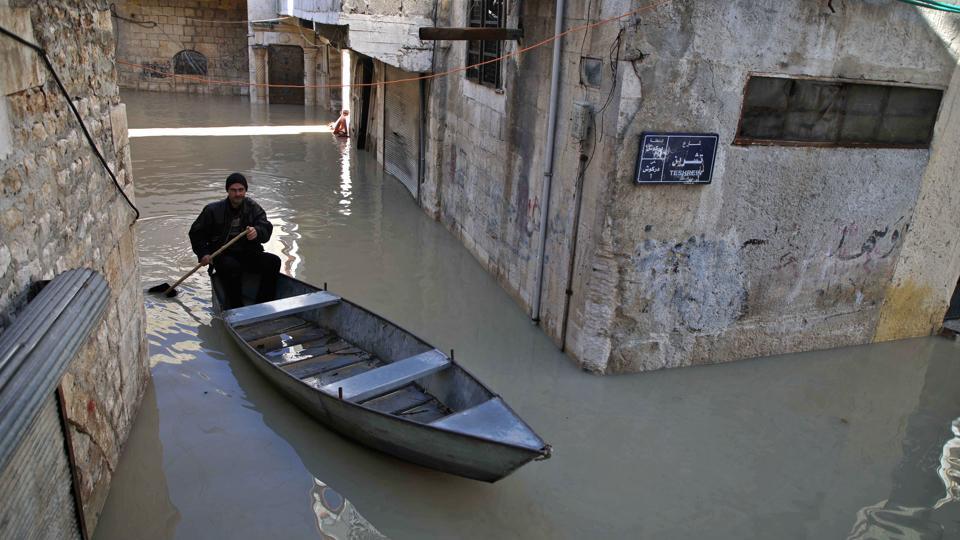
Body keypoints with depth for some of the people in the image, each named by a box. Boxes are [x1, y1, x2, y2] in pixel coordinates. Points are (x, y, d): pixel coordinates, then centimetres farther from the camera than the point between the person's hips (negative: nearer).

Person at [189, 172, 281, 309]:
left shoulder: (253, 207, 5)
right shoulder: (214, 210, 1)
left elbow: (266, 228, -9)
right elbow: (196, 232, 11)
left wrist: (257, 232, -34)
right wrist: (203, 254, -3)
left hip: (249, 253, 3)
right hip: (223, 255, -2)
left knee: (274, 261, -23)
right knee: (232, 267, -37)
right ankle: (236, 308, -27)